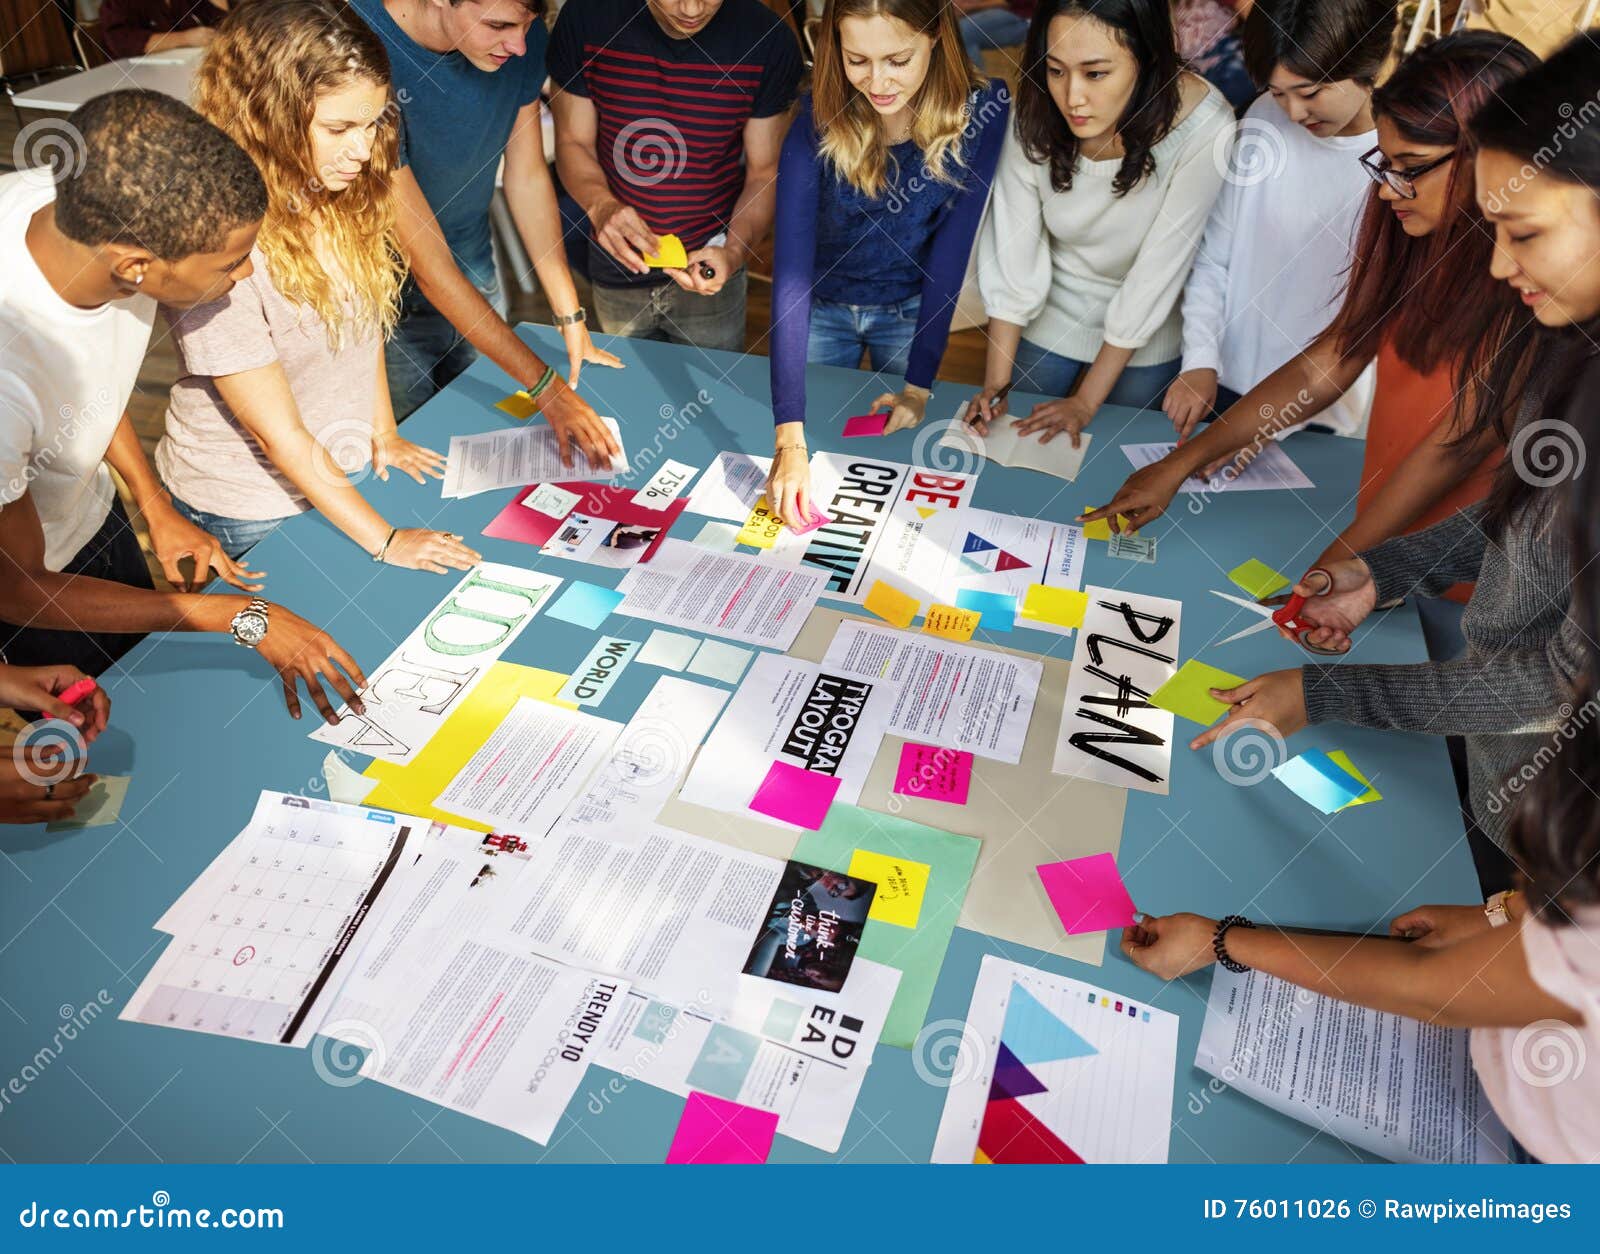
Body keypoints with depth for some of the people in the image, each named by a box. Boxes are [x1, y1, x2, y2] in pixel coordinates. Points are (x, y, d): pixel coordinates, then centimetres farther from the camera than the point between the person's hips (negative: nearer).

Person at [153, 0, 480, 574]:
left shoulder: (345, 194, -11)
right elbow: (281, 436, -25)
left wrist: (383, 432, 4)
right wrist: (385, 539, -21)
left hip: (346, 473, 6)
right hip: (250, 513, -5)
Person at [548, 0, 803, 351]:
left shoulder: (769, 39, -16)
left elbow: (765, 172, -9)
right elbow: (573, 142, -6)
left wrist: (734, 252, -27)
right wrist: (600, 204, -28)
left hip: (707, 273, -1)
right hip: (618, 270, 1)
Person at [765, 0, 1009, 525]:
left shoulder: (981, 109, -23)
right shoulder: (819, 116, -26)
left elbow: (950, 254, -18)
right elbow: (790, 265, -33)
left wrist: (919, 384, -22)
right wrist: (789, 438, -41)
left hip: (911, 310, 1)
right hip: (821, 306, 0)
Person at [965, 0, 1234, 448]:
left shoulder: (1203, 127, -30)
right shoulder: (1033, 117, -24)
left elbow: (1157, 273, -25)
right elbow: (1011, 259, -19)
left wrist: (1087, 402, -20)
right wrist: (994, 385, -21)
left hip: (1145, 340, -1)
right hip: (1047, 321, 2)